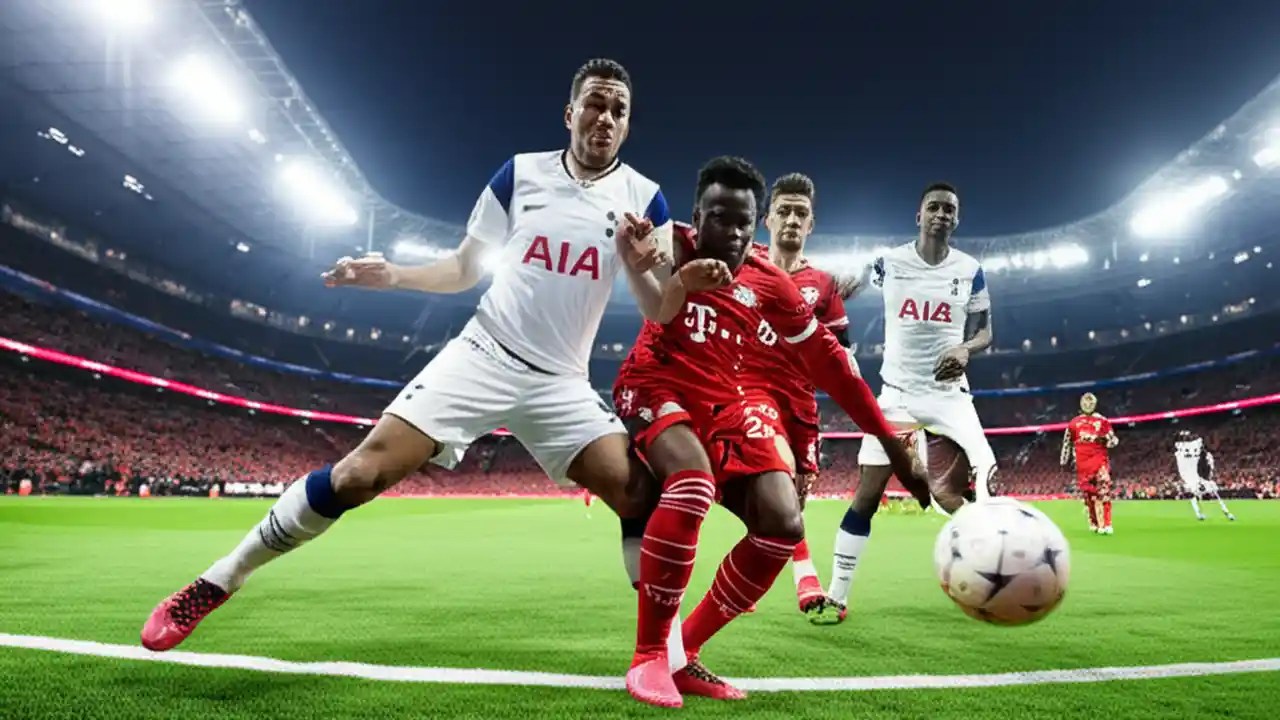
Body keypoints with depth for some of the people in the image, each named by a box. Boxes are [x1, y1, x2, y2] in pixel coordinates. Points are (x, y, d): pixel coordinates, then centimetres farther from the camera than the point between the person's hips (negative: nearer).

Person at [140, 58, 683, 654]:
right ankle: (216, 583, 5)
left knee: (642, 497, -15)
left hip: (560, 383, 1)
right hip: (482, 355, -1)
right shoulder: (522, 172, 2)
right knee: (360, 474, -13)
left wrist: (642, 270, -22)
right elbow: (463, 270, 12)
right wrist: (392, 275, -5)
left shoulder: (643, 198, 0)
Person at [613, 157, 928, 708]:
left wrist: (890, 442, 5)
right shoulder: (670, 246, -4)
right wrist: (681, 279, -47)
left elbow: (828, 362, 6)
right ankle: (648, 657, -19)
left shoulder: (771, 285, 3)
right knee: (693, 482, -35)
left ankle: (685, 653, 4)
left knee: (784, 524, -11)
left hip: (721, 403, 5)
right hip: (654, 386, -5)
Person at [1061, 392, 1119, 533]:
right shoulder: (1074, 423, 10)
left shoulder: (1102, 421, 6)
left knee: (1103, 491, -14)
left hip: (1099, 459, -2)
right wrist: (1064, 461, 14)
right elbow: (1067, 442, 16)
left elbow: (1113, 440, 8)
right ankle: (1094, 523, 18)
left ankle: (1105, 524, -16)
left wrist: (1105, 439, -16)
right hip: (1082, 462, 2)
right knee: (1088, 493, 6)